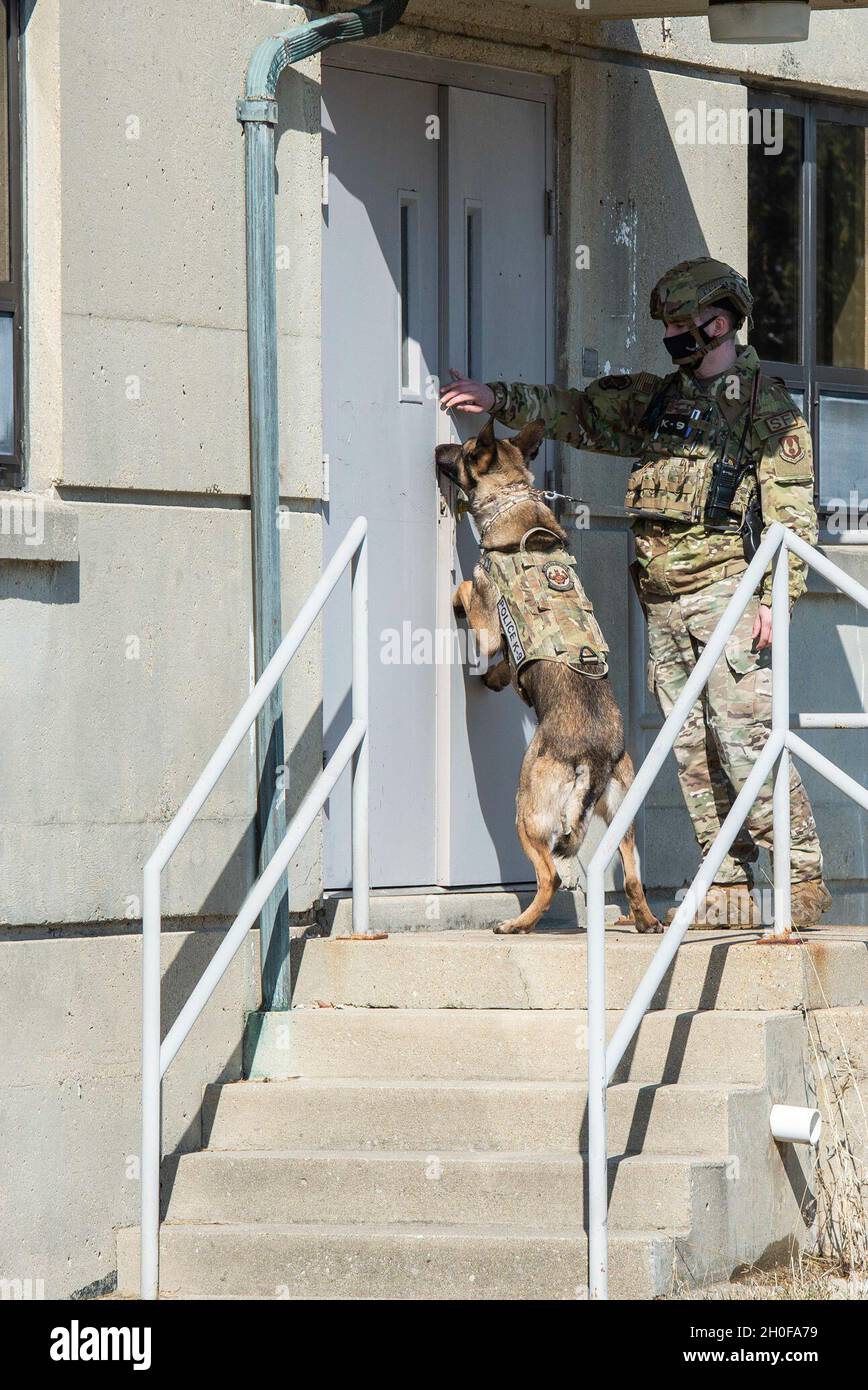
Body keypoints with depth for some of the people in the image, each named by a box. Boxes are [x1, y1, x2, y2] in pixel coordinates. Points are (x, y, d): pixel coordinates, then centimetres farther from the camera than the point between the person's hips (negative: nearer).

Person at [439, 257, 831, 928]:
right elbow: (575, 412, 26)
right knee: (695, 751, 4)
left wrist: (774, 597, -16)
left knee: (745, 741, -14)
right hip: (664, 604, 7)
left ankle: (803, 879, -12)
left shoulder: (765, 403, -2)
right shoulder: (656, 399, 19)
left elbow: (790, 510, -8)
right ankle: (729, 887, 6)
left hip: (727, 594, -7)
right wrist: (499, 398, 14)